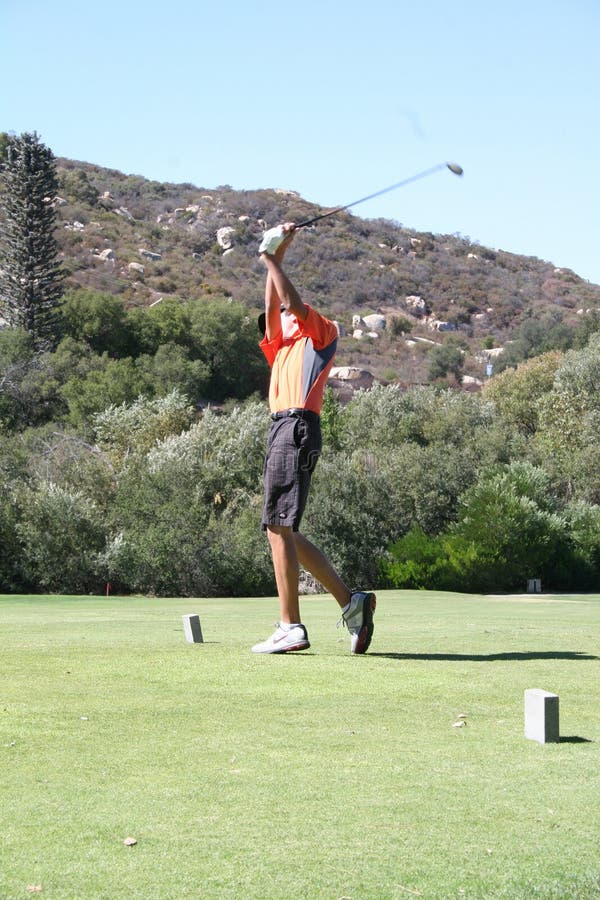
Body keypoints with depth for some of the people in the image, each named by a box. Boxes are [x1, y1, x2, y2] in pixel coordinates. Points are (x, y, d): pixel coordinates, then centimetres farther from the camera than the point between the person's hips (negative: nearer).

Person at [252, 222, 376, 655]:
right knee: (284, 530, 7)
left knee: (278, 526, -14)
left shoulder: (322, 334, 11)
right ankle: (351, 600, 7)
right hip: (283, 429, 9)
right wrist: (274, 259, 16)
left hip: (297, 427, -9)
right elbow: (272, 307, 18)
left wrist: (272, 258, 1)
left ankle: (291, 627, -17)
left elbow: (295, 304, -5)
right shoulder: (283, 349, 29)